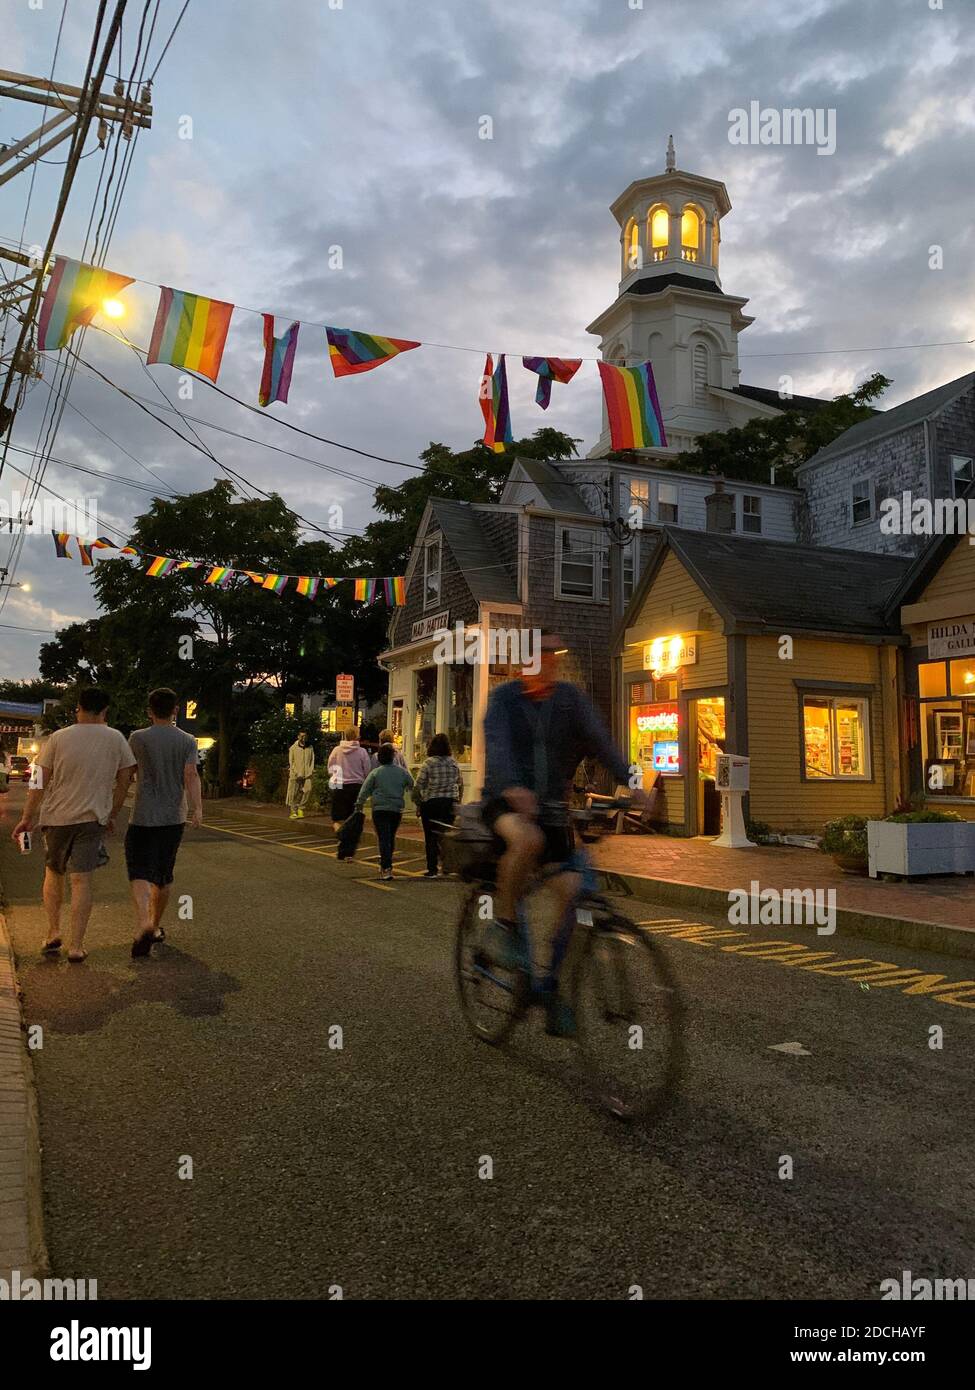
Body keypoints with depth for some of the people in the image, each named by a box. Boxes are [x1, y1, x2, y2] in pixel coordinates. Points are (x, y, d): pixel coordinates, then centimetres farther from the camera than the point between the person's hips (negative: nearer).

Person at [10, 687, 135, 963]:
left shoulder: (59, 738, -2)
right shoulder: (116, 739, -1)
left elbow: (40, 781, -1)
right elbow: (124, 781, 3)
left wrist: (27, 818, 6)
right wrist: (112, 815, 15)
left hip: (56, 816, 1)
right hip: (93, 817, -1)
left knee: (53, 873, 20)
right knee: (81, 880, 0)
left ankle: (53, 932, 17)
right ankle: (76, 946, -1)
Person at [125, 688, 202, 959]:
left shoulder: (138, 738, -3)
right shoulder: (187, 741, 1)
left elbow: (129, 772, 10)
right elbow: (191, 775, -12)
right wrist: (197, 808, -17)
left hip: (143, 817, -3)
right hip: (174, 818, 3)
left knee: (140, 873, -6)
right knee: (164, 876, 16)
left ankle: (143, 923, -29)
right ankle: (156, 926, 27)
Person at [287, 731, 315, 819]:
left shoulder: (310, 748, 13)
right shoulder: (293, 748, 4)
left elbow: (312, 760, 12)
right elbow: (291, 762, 3)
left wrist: (310, 772, -1)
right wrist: (296, 774, -4)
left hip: (307, 775, 2)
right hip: (295, 775, -2)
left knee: (308, 790, -10)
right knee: (293, 793, -3)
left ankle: (301, 809, 6)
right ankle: (293, 811, 7)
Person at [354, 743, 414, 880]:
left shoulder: (375, 773, -5)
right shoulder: (402, 772, 1)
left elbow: (364, 791, 1)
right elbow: (412, 786, 10)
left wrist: (359, 804, 14)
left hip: (380, 809, -3)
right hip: (397, 810, 3)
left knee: (383, 838, -5)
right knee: (391, 838, 17)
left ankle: (386, 868, -14)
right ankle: (385, 864, 29)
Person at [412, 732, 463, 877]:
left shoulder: (428, 763, -9)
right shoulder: (453, 763, 5)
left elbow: (418, 786, -9)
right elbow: (460, 784, 13)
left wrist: (418, 803, 1)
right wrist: (458, 800, 22)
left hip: (431, 803, -4)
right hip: (450, 802, 4)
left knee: (431, 837, 4)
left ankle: (432, 869, 5)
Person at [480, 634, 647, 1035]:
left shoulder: (570, 697, 3)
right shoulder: (504, 696, -5)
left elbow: (599, 739, -10)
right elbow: (496, 744, -22)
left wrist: (629, 782, -26)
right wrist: (512, 787, -42)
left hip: (552, 806, 4)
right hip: (506, 802, -3)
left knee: (572, 890, -11)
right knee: (528, 839, -37)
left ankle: (551, 987, 7)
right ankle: (503, 923, -12)